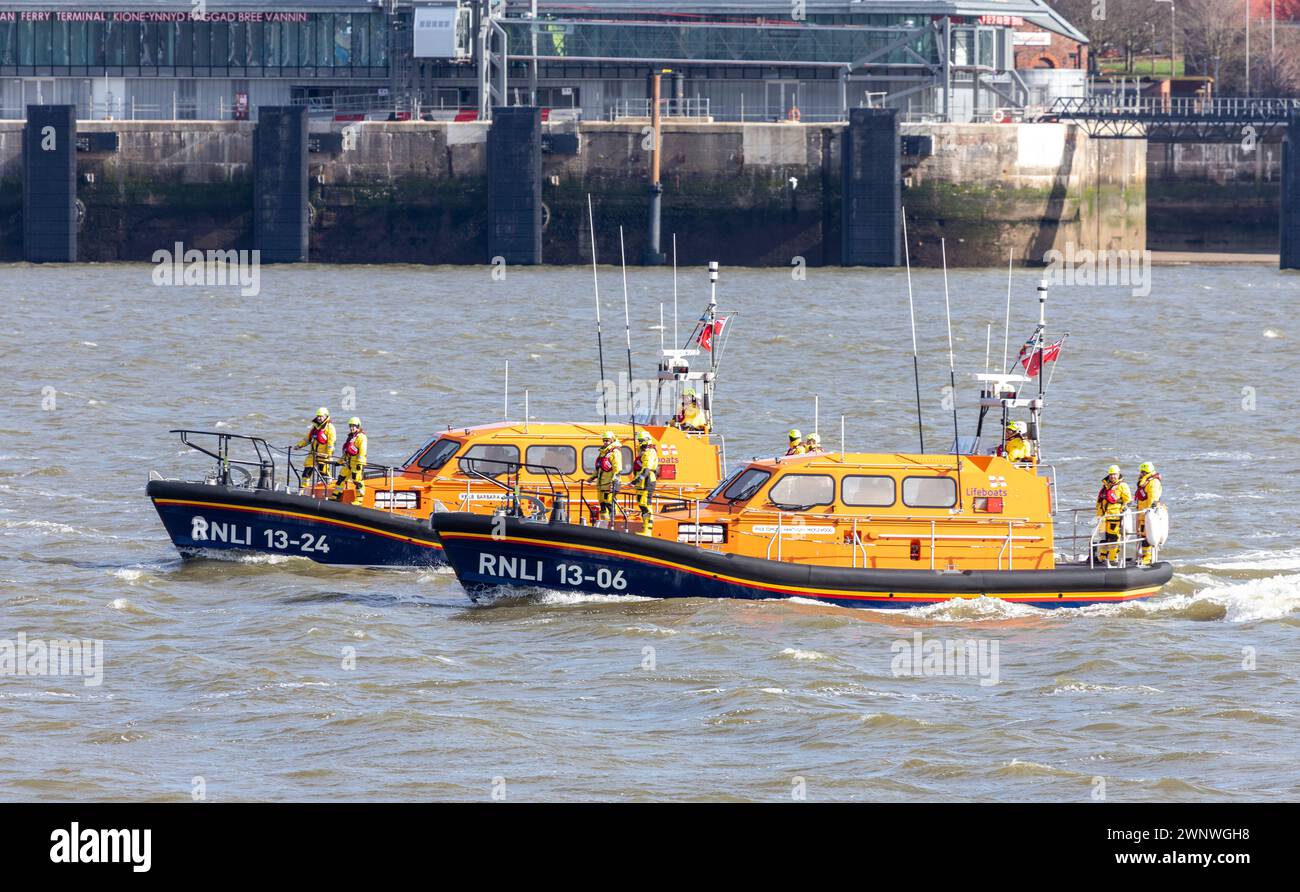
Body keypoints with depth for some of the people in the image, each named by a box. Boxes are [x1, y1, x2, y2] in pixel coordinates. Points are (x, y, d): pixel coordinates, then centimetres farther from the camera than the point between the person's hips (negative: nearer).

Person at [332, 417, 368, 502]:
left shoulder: (361, 437, -9)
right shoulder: (350, 437, 20)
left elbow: (362, 451, -16)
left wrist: (360, 463, -22)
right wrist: (340, 462, 27)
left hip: (357, 463, -9)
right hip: (348, 463, 9)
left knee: (358, 482, -7)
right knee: (341, 479, 10)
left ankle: (359, 500, -2)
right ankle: (335, 497, 17)